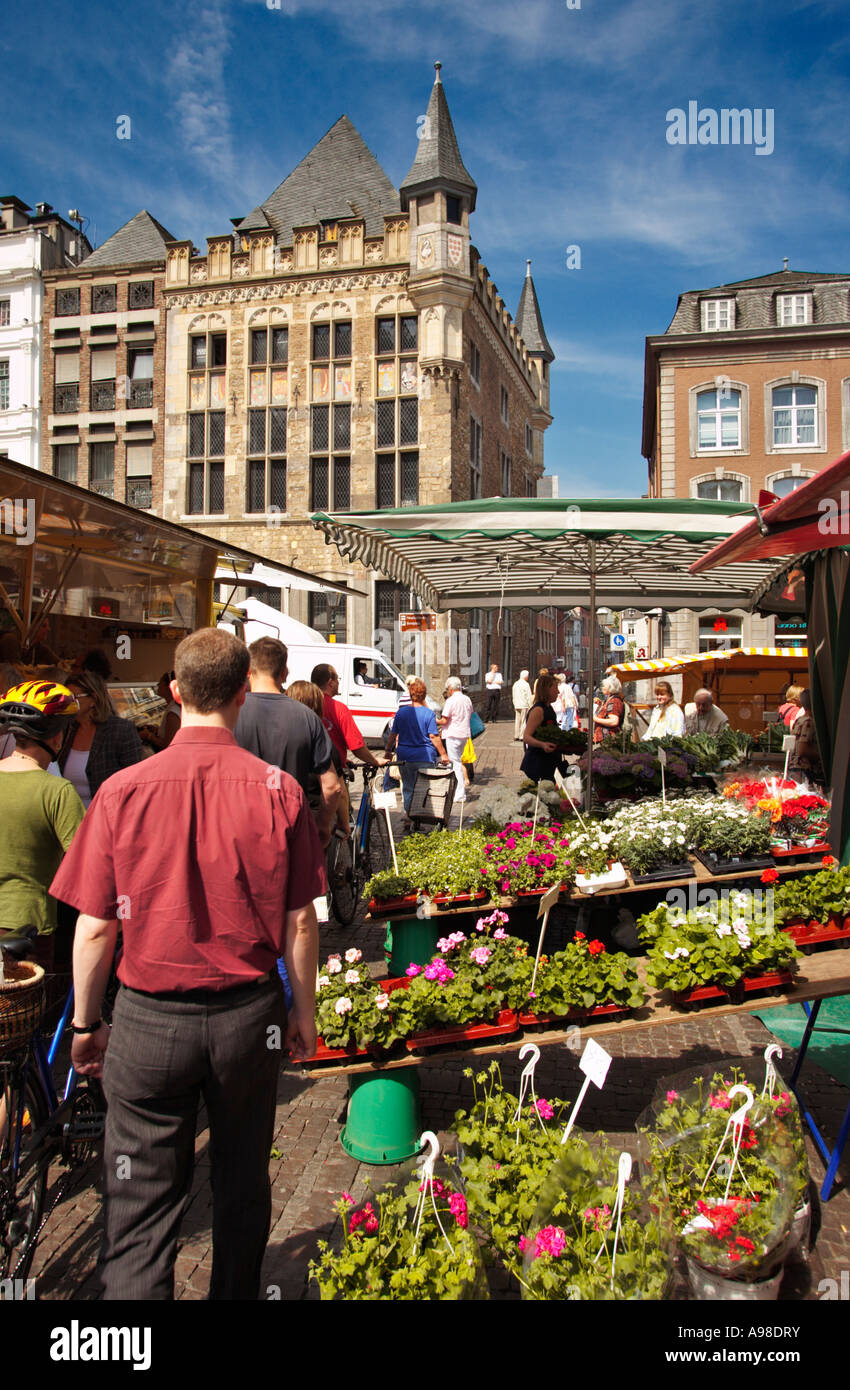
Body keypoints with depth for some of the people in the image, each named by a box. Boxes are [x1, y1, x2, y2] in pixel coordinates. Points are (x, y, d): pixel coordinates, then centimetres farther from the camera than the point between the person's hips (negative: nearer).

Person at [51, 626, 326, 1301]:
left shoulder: (123, 791, -13)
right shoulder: (279, 790, -11)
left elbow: (95, 926, -7)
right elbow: (301, 921, -5)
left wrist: (85, 1023, 8)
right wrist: (304, 1011, 10)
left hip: (149, 1018, -1)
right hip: (249, 1013, 2)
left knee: (141, 1207, 10)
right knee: (242, 1182, 22)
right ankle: (237, 1290, 41)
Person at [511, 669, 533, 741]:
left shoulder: (515, 684, 12)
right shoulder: (526, 684, -10)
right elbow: (529, 696, -11)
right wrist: (531, 706, -7)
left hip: (516, 705, 7)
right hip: (524, 706, -7)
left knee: (517, 720, 10)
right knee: (524, 721, -2)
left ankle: (516, 737, 11)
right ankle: (522, 737, -4)